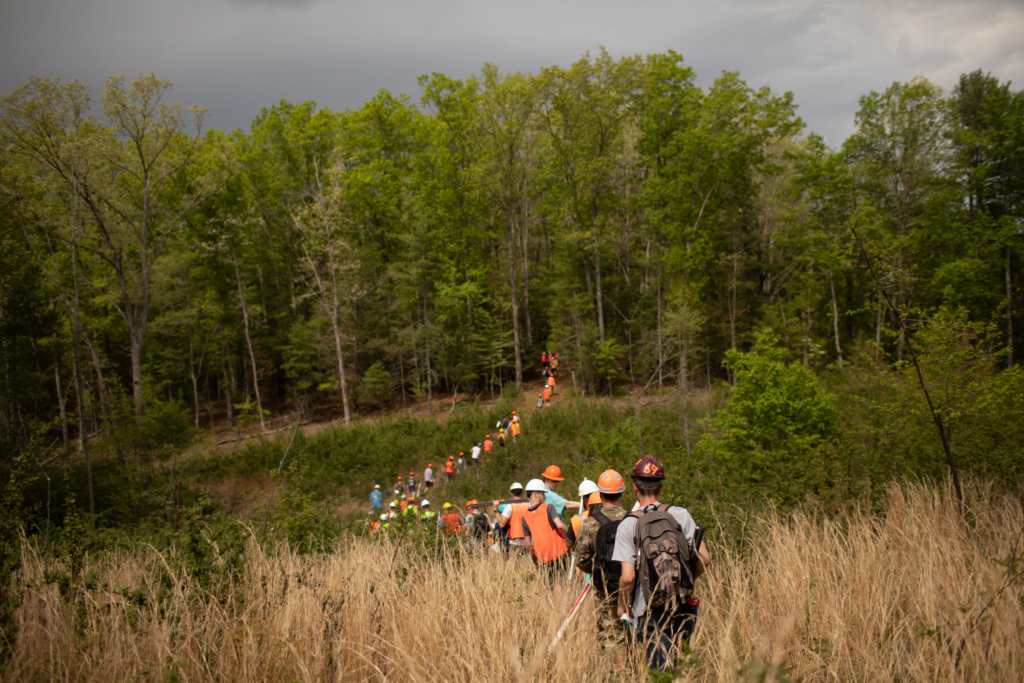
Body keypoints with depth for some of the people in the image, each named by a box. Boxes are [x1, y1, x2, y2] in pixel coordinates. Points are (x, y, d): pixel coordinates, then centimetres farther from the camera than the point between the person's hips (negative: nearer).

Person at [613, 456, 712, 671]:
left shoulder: (627, 525, -8)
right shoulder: (681, 514, -1)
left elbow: (628, 577, -13)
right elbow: (704, 559, -3)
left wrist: (622, 605, 4)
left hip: (650, 611, -3)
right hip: (684, 607, 3)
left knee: (660, 672, 4)